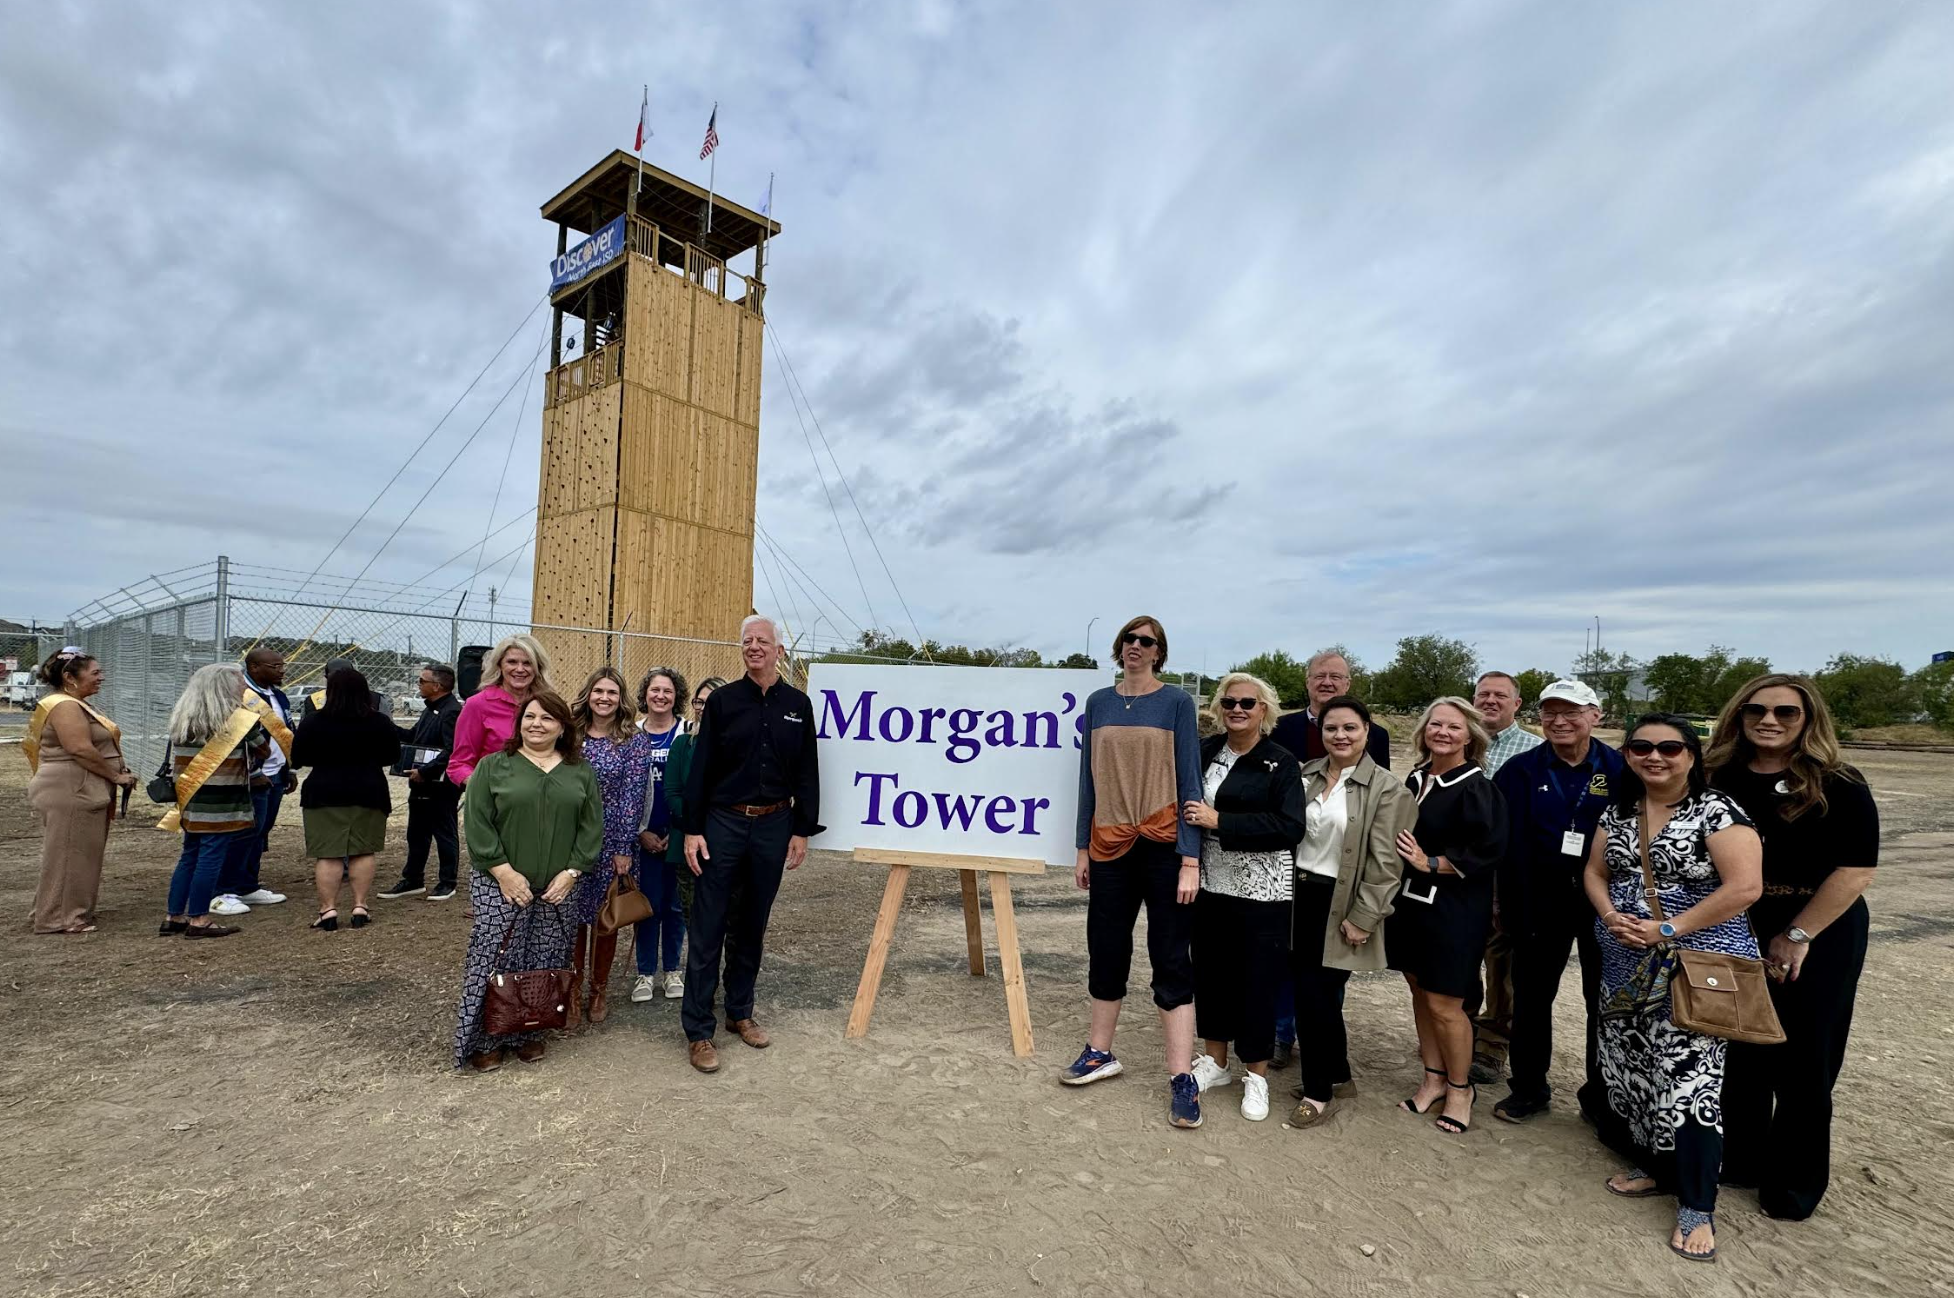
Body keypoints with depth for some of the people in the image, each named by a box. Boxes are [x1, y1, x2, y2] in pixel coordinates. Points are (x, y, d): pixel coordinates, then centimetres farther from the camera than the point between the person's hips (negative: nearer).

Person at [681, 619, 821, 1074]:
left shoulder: (797, 705, 4)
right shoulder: (722, 701, -1)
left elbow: (807, 773, 6)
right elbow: (700, 769, -1)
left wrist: (802, 831, 2)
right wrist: (692, 830, -6)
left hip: (773, 826, 2)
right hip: (723, 823, -2)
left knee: (753, 926, 14)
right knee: (708, 929, 0)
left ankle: (740, 1013, 29)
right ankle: (698, 1030, 11)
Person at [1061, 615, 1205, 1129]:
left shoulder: (1176, 703, -3)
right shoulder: (1098, 703, 7)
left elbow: (1189, 780, -6)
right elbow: (1089, 778, 9)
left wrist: (1190, 859, -11)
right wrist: (1082, 849, 8)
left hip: (1163, 846, -3)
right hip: (1110, 846, 4)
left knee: (1170, 960, 2)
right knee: (1106, 952, 13)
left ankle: (1181, 1078, 11)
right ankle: (1100, 1053, 31)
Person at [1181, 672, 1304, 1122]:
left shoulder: (1282, 763, -8)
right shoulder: (1204, 751, 4)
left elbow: (1290, 827, -18)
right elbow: (1186, 805, 17)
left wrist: (1219, 822, -22)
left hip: (1260, 892, -4)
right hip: (1210, 885, 4)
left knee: (1257, 980, 5)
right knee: (1210, 972, 13)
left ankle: (1256, 1076, 23)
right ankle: (1215, 1061, 32)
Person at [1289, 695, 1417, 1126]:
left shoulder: (1386, 789, -8)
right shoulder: (1306, 776, 6)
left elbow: (1384, 862, -10)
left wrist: (1363, 918, -12)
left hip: (1340, 905, -5)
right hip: (1299, 895, 5)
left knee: (1316, 994, -3)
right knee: (1307, 991, 11)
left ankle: (1318, 1091, 15)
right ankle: (1335, 1070, 33)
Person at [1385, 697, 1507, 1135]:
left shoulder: (1477, 789, -12)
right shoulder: (1415, 779, 7)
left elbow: (1486, 852, -17)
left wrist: (1430, 864, -19)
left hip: (1454, 910, -6)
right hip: (1410, 902, 6)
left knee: (1443, 1005, 1)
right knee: (1419, 992, 14)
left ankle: (1459, 1087, 24)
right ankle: (1433, 1077, 31)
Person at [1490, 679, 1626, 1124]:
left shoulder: (1620, 769, -5)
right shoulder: (1520, 771, -4)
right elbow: (1507, 843, -9)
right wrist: (1512, 903, -15)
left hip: (1603, 900, 0)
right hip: (1540, 900, 1)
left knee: (1603, 999, 14)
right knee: (1532, 996, 10)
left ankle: (1602, 1095, 32)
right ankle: (1529, 1089, 26)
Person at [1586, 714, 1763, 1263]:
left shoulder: (1717, 811, -11)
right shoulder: (1618, 812, 7)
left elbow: (1745, 887, -18)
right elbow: (1595, 873, 12)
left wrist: (1669, 929, -19)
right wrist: (1610, 916, -7)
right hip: (1626, 967, 6)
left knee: (1688, 1075, -5)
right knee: (1630, 1065, 13)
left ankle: (1697, 1205, 8)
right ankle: (1652, 1163, 32)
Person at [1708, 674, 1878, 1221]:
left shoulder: (1838, 788, -12)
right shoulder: (1721, 780, 0)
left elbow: (1856, 870, -16)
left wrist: (1797, 936, -17)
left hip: (1819, 938, -4)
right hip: (1737, 935, 4)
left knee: (1802, 1063, 8)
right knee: (1740, 1051, 14)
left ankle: (1796, 1181, 27)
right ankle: (1739, 1158, 31)